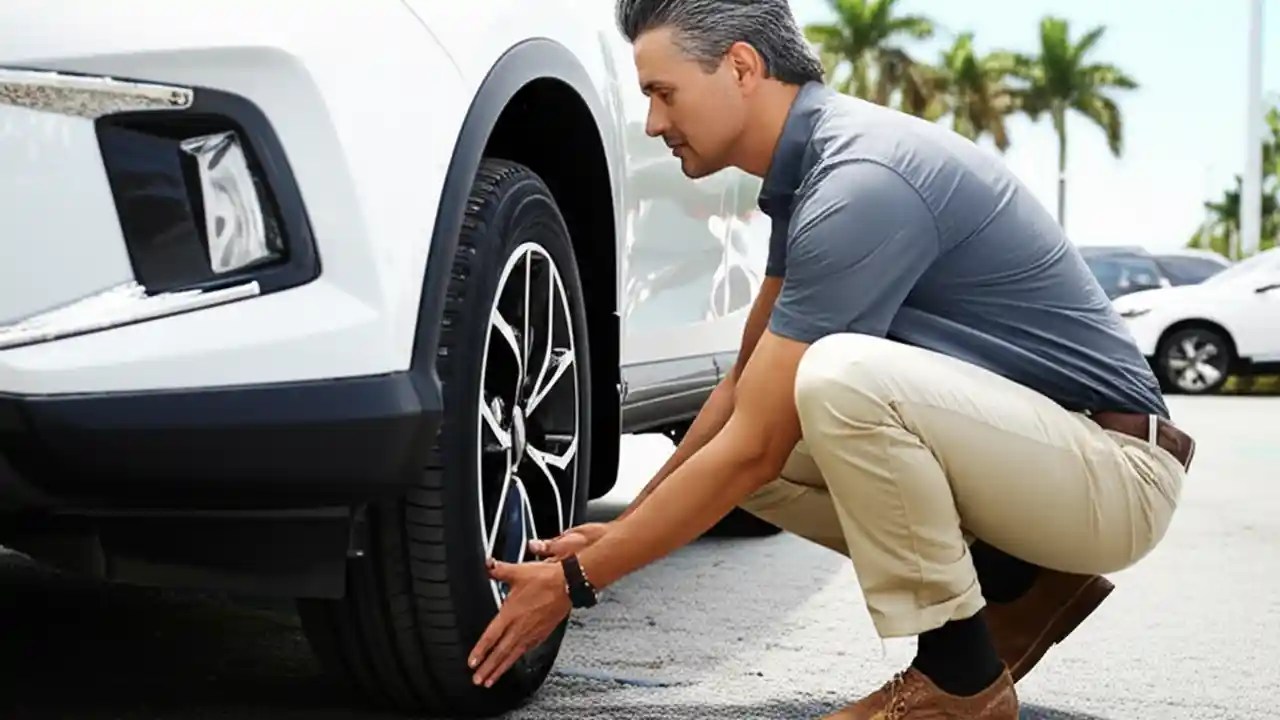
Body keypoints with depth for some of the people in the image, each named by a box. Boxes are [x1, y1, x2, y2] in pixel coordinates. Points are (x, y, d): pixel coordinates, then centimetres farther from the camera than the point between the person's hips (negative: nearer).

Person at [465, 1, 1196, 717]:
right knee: (737, 455, 4)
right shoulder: (811, 166, 5)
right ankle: (1015, 585, 9)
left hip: (1112, 469, -9)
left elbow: (753, 450, -23)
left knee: (840, 377, -33)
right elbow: (746, 386, 15)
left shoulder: (860, 180, -24)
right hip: (1011, 448, 9)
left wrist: (579, 578, -14)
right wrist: (623, 528, 12)